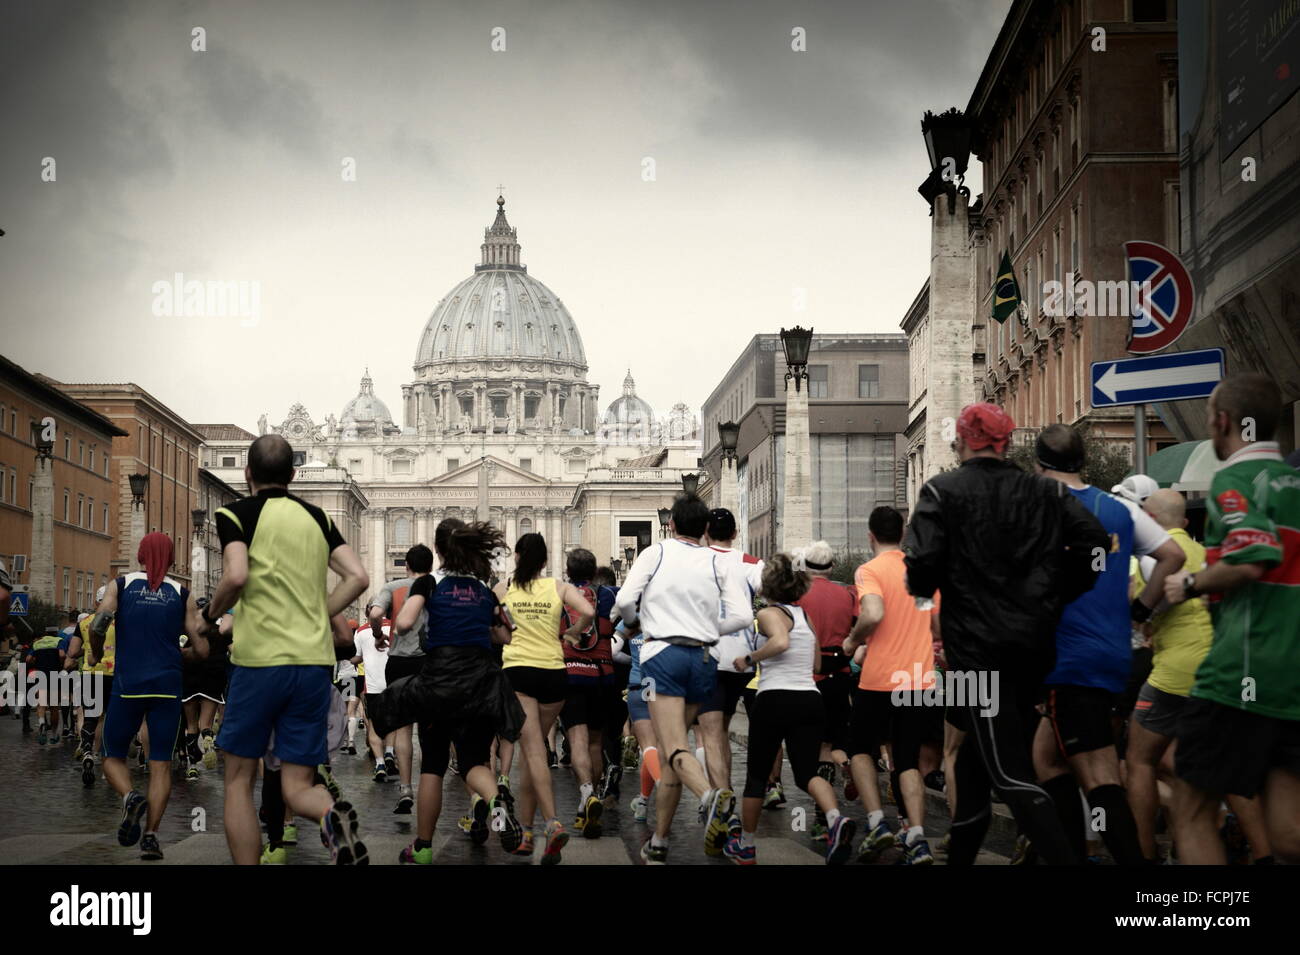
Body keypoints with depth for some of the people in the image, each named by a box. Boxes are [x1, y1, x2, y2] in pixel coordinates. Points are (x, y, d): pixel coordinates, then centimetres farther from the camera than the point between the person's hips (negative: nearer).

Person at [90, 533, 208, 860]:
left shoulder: (120, 586, 5)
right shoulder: (183, 594, 7)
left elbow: (97, 626, -10)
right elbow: (201, 650, 3)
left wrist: (96, 654, 10)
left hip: (128, 684, -1)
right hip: (167, 686, 1)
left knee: (113, 756, 13)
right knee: (161, 764, 5)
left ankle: (130, 796, -16)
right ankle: (150, 834, -6)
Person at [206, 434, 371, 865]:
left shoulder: (237, 514, 0)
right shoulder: (317, 517, 14)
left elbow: (236, 576, -16)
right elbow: (357, 578, 6)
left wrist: (212, 612, 3)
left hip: (260, 657, -4)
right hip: (315, 661, 4)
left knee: (239, 781, 11)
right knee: (297, 785, 7)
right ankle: (332, 814, -25)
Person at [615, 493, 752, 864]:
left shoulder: (656, 552, 2)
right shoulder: (718, 562, 8)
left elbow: (624, 600, -6)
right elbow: (743, 615, 0)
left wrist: (637, 621, 16)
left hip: (663, 655, -4)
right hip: (704, 659, 4)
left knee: (674, 749, -13)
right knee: (672, 745, 14)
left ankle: (710, 795, -44)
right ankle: (658, 842, 17)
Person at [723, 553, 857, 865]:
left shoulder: (769, 613, -3)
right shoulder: (806, 616, 18)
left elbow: (780, 642, -24)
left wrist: (749, 659, -12)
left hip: (775, 698, -5)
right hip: (811, 698, 5)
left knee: (756, 774, 10)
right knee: (807, 772, 3)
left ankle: (745, 846, 22)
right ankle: (836, 819, -28)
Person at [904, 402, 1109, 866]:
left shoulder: (942, 491, -4)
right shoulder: (1047, 492, 7)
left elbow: (922, 562, -15)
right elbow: (1094, 540, -4)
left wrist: (922, 589, 7)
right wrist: (1059, 593, 9)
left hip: (976, 644, -6)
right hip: (1034, 641, 6)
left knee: (1010, 771, -7)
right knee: (976, 755, 21)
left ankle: (1063, 857, -20)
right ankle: (959, 854, 29)